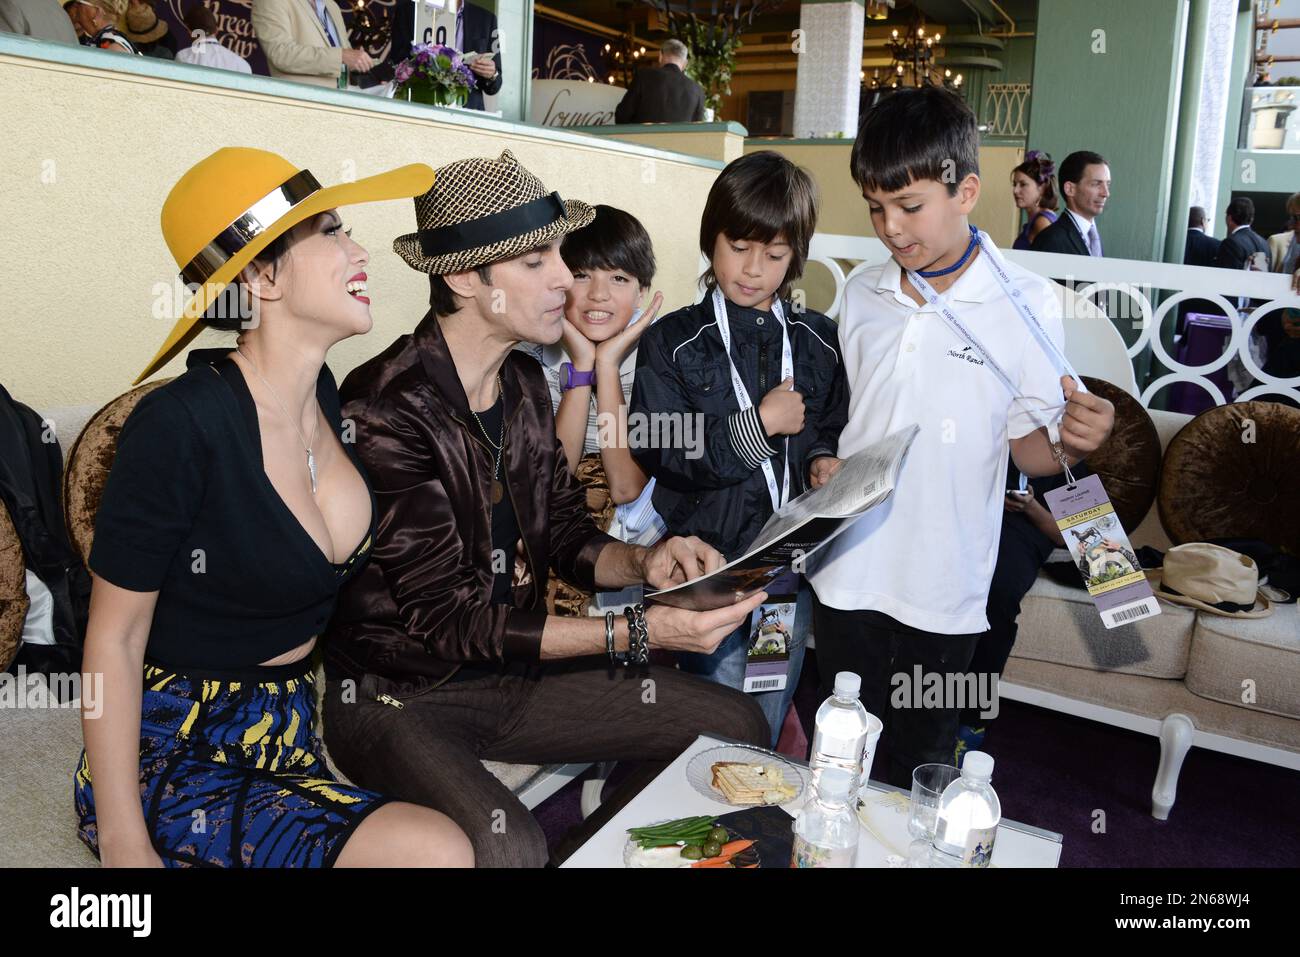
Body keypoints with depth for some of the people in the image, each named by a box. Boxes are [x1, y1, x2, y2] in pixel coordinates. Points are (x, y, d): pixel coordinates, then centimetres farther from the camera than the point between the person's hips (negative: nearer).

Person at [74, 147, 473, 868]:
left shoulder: (324, 393, 2)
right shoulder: (180, 425, -21)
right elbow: (114, 638, -15)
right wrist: (124, 845, -14)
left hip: (291, 733, 6)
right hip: (165, 759, -6)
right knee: (436, 852, -23)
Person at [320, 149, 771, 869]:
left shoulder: (523, 384, 3)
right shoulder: (385, 409, -22)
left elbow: (565, 536, 10)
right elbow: (448, 616, -23)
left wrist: (643, 563, -12)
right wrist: (638, 632, -26)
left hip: (516, 669, 7)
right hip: (400, 696, -7)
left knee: (736, 726, 2)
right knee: (505, 848, -36)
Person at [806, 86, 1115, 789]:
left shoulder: (1024, 302, -7)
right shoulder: (862, 295, 4)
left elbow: (1029, 447, -6)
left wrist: (1070, 442, -26)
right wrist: (822, 461, -4)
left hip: (943, 589, -3)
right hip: (846, 572, 3)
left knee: (916, 772, 13)